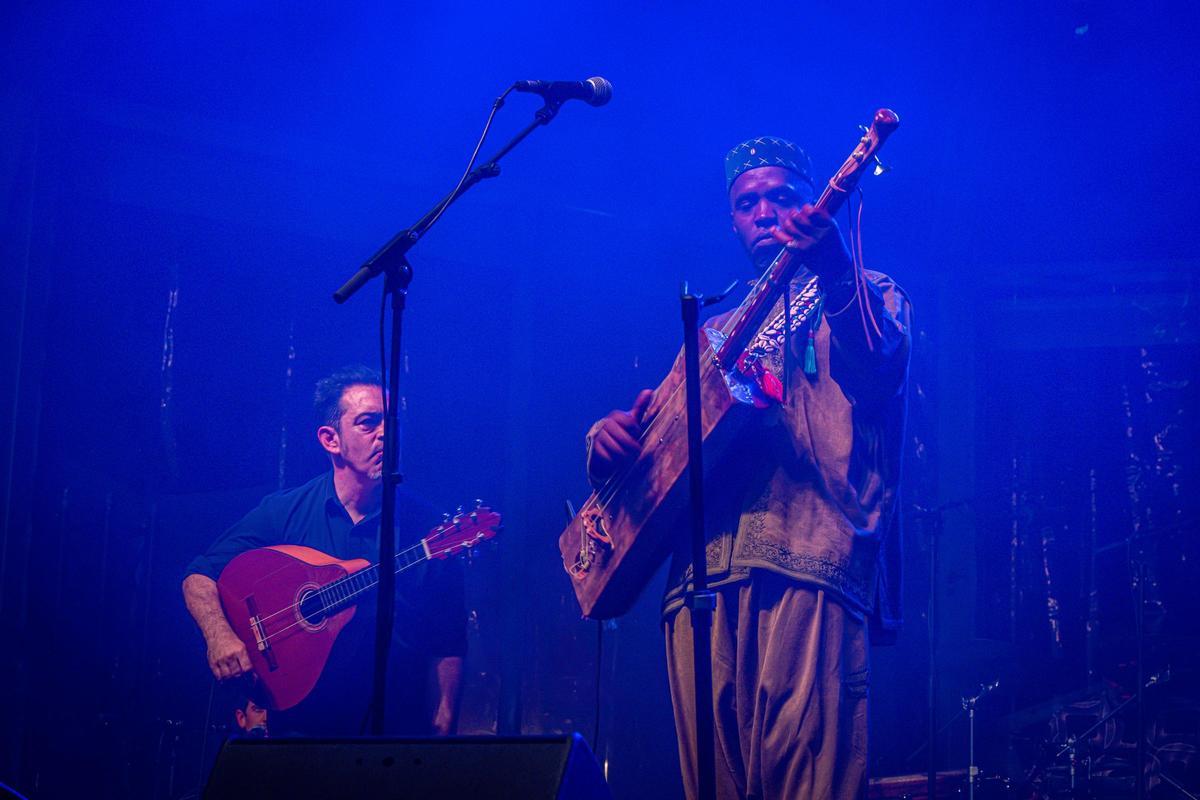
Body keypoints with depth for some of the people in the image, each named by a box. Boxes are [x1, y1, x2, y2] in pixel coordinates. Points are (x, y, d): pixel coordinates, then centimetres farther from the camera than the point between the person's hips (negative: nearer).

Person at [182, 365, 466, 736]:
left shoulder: (425, 526, 3)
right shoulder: (284, 512, 4)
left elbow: (447, 646, 4)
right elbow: (200, 577, 7)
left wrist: (442, 728, -6)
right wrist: (220, 635, -12)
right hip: (296, 726, 0)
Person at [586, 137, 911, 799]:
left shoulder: (866, 298, 13)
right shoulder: (713, 334, 29)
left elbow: (880, 370, -10)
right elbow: (654, 425, 26)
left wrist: (836, 272, -29)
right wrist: (610, 438, 1)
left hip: (809, 568, -5)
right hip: (701, 576, 5)